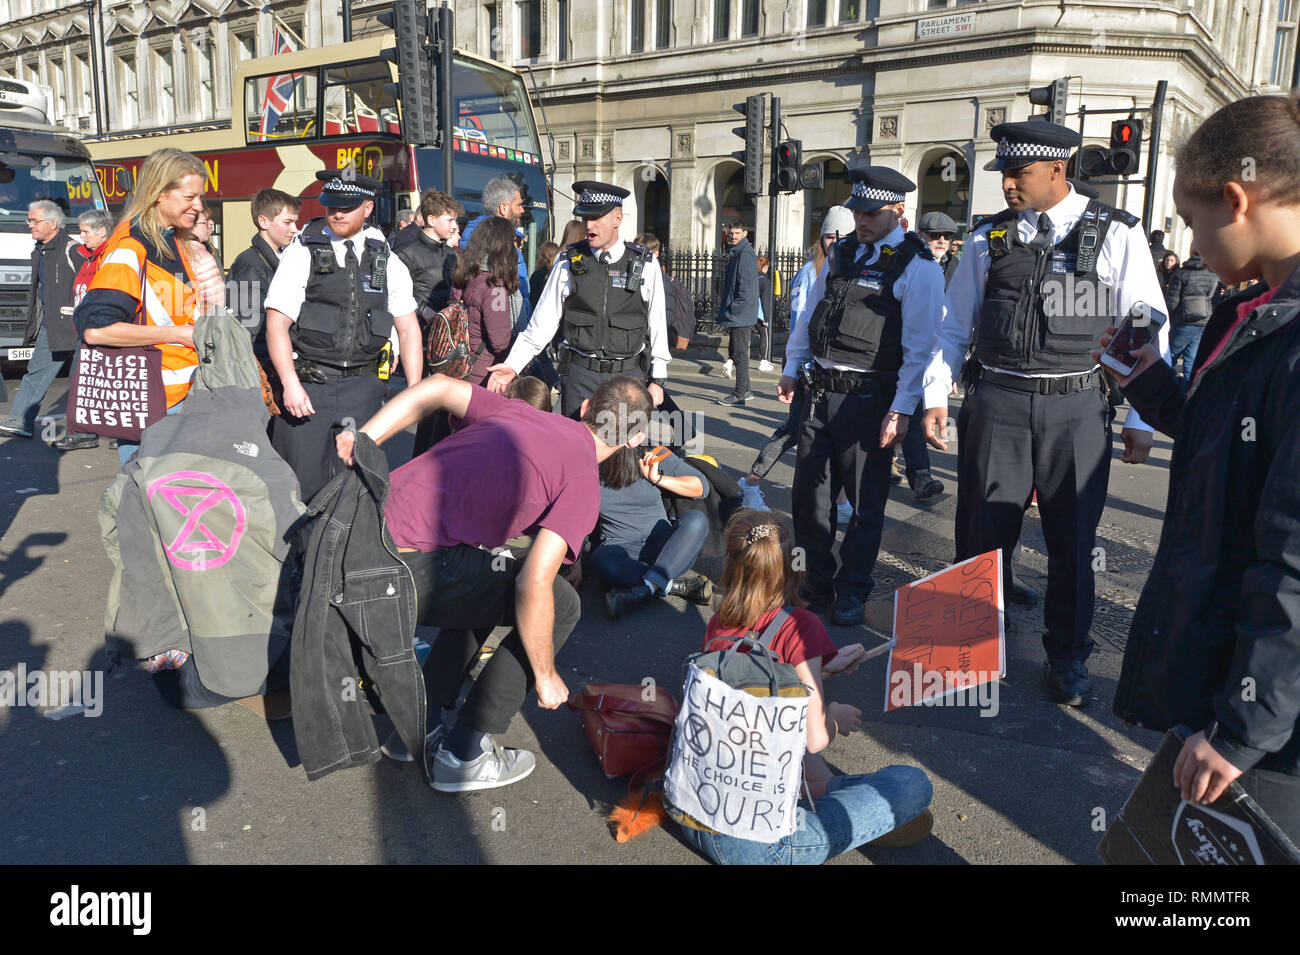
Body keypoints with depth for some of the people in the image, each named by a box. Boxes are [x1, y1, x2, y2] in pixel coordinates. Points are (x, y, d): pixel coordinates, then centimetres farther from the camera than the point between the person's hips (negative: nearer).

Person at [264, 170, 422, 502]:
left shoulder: (387, 262, 9)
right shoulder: (303, 253, 1)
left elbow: (408, 329, 11)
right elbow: (276, 325, -4)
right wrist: (290, 385, -14)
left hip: (363, 387, 2)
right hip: (308, 385, -2)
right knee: (301, 486, -3)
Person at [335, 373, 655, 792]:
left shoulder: (519, 412, 19)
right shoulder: (582, 482, -3)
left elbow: (437, 387, 14)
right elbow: (534, 585, -12)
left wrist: (363, 440, 10)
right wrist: (546, 677, 2)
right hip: (414, 566, -8)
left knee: (487, 582, 31)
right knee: (561, 604, 5)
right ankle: (465, 753, 10)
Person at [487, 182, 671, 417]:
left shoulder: (645, 265, 1)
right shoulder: (569, 263, 2)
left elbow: (657, 326, 5)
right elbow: (542, 322, 2)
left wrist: (657, 380, 5)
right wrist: (512, 365, -7)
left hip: (628, 373, 0)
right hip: (580, 373, 0)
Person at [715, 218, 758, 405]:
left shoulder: (745, 253, -13)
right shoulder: (735, 253, 18)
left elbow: (746, 288, -20)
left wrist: (733, 311, -20)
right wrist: (724, 309, 19)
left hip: (741, 315, -10)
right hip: (736, 315, 10)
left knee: (740, 353, -6)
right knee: (734, 352, 14)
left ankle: (740, 394, -1)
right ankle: (744, 390, 22)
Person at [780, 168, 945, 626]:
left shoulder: (917, 266, -8)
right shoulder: (842, 252, 13)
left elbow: (920, 345, -12)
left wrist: (902, 409, -17)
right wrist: (792, 369, 16)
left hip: (868, 398, -6)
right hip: (819, 390, 6)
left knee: (865, 502, 6)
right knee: (809, 493, 11)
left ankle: (852, 592, 22)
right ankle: (815, 585, 27)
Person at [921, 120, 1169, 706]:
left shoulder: (1116, 234, 2)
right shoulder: (988, 238, 8)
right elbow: (954, 325, 12)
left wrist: (1140, 421, -2)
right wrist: (936, 396, 3)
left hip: (1076, 409, -1)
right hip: (996, 403, 1)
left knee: (1073, 541, 8)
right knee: (983, 533, 5)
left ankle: (1067, 658, 27)